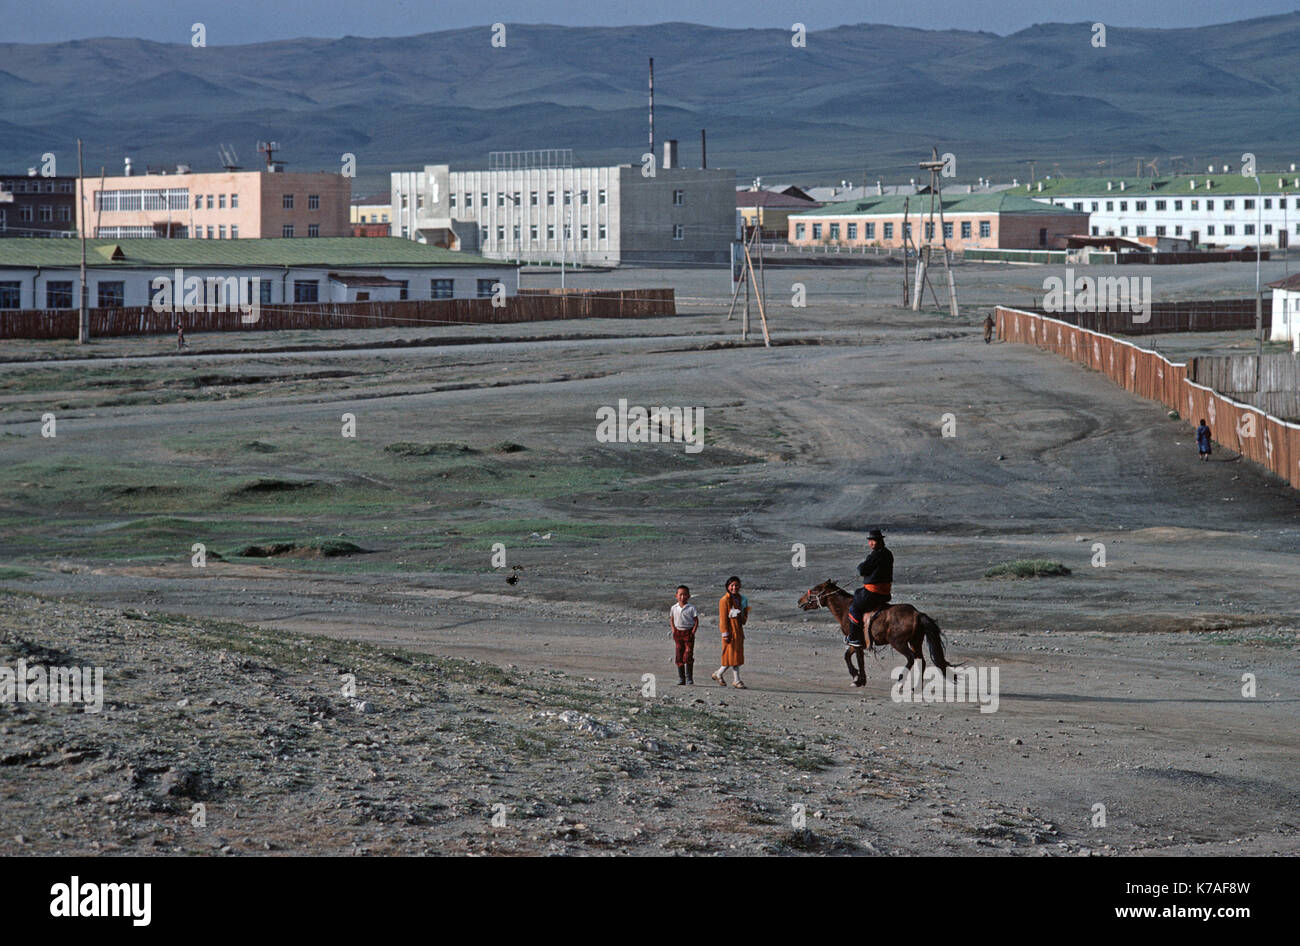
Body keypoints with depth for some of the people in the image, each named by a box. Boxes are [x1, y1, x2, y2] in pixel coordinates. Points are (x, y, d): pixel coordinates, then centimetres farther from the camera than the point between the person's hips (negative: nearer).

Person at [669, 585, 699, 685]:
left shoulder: (691, 608, -4)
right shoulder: (674, 608, 6)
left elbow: (696, 621, 0)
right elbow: (671, 619, 16)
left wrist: (693, 632, -9)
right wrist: (673, 630, 3)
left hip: (688, 633, -3)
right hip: (678, 632, 3)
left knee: (688, 656, -8)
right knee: (679, 656, 4)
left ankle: (689, 679, -2)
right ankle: (681, 678, 11)